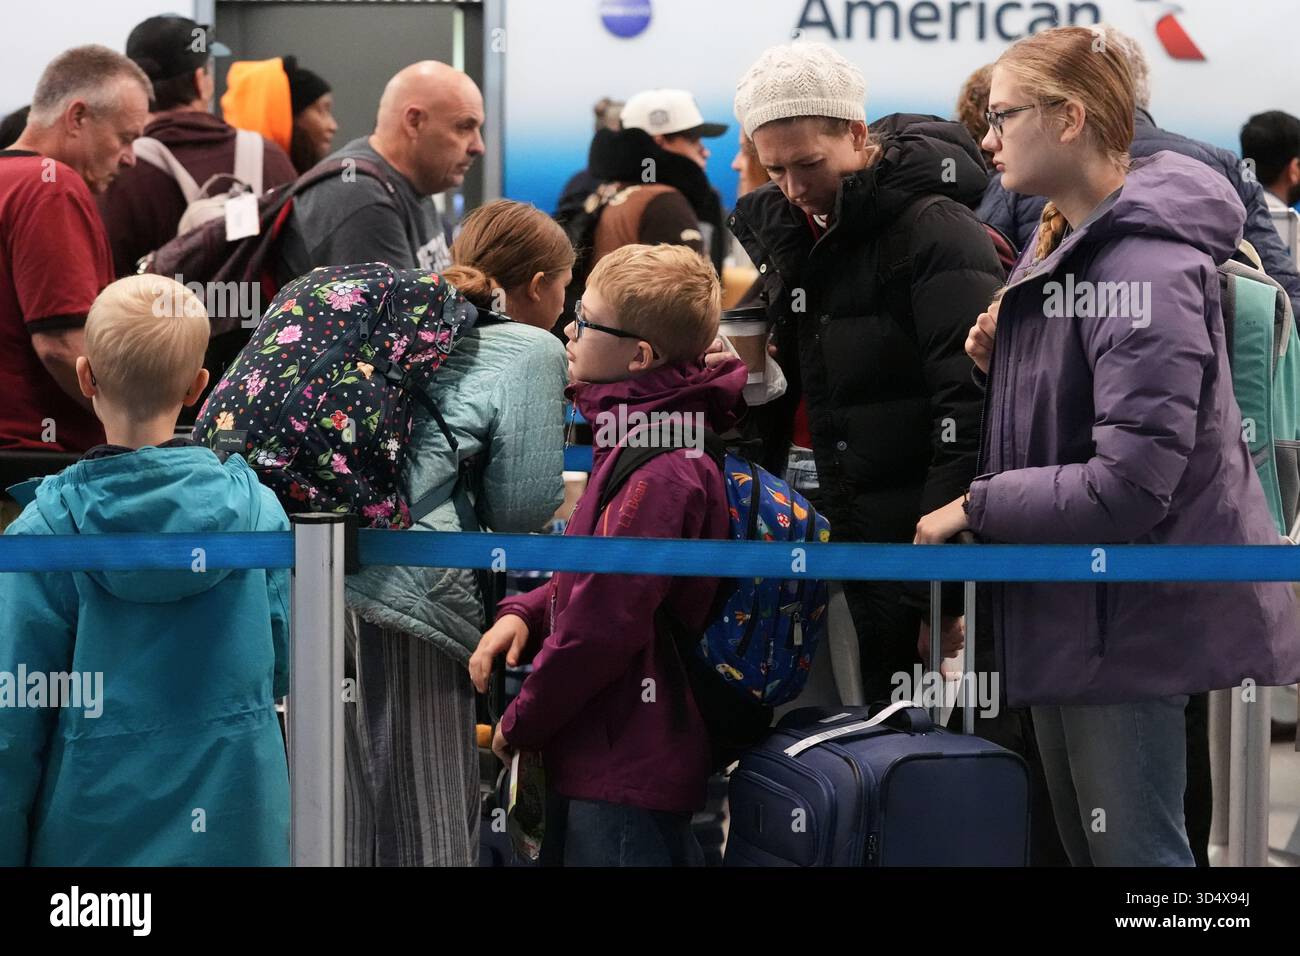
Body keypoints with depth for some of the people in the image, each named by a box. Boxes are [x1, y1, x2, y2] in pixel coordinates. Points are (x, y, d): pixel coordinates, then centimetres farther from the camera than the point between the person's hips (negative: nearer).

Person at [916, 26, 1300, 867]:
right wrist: (1007, 361, 3)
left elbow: (1129, 484, -27)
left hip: (1130, 609, -10)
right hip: (1069, 603, 10)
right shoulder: (1064, 240, 10)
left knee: (1132, 851, -6)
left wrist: (975, 508, -15)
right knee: (1084, 848, 16)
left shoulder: (1144, 267, -21)